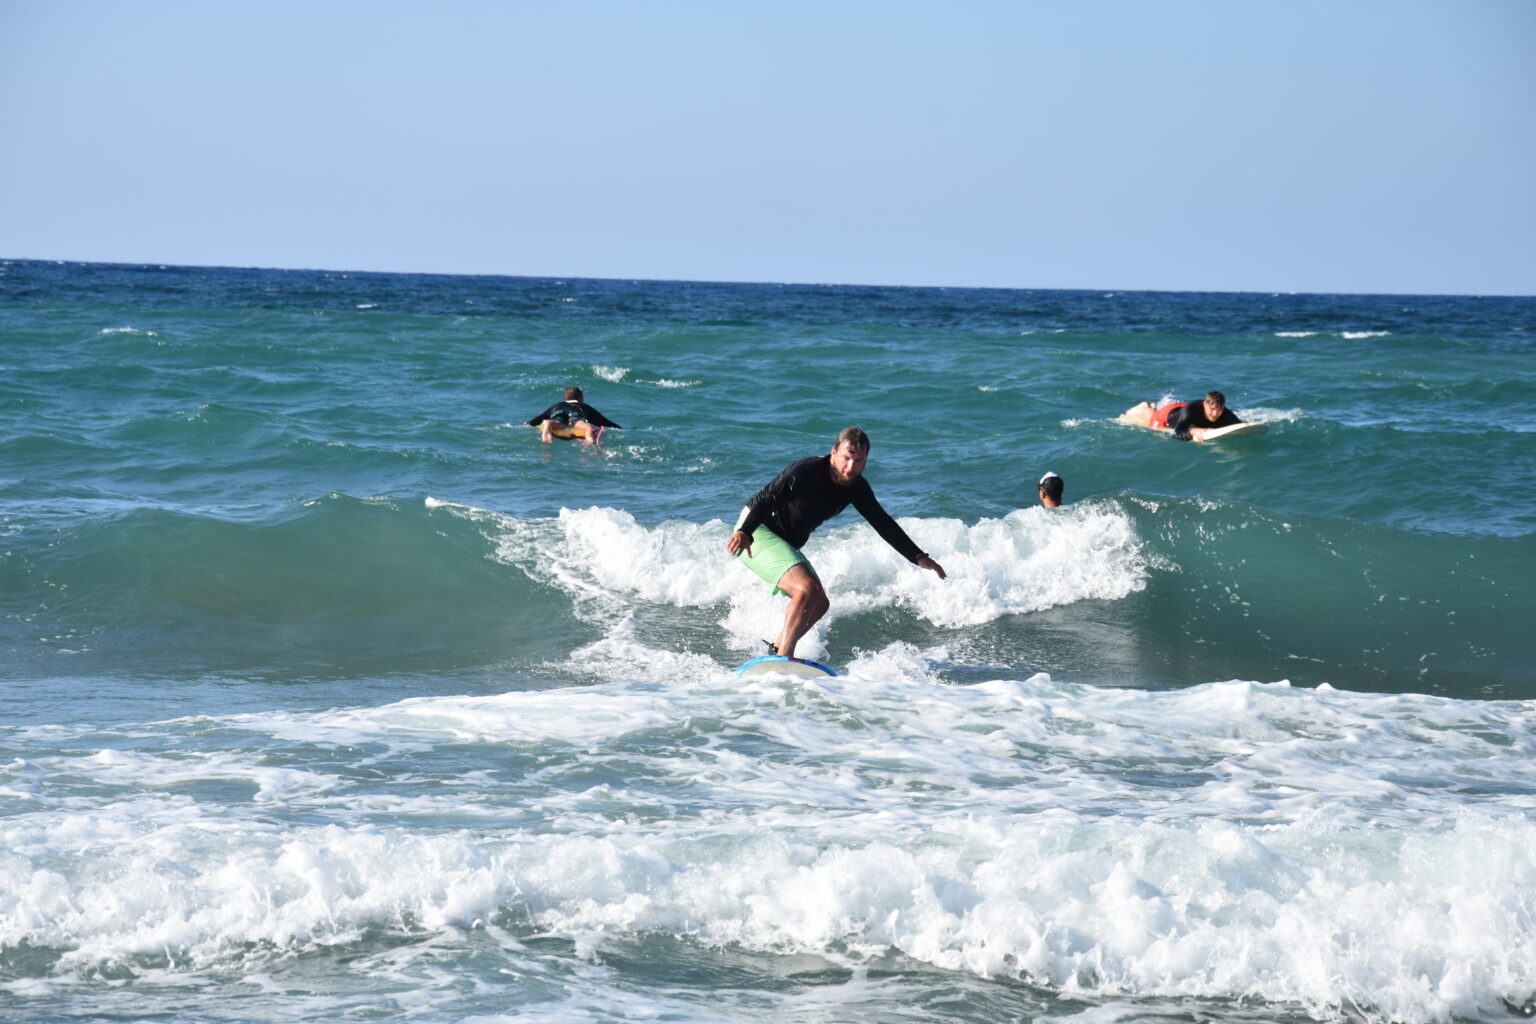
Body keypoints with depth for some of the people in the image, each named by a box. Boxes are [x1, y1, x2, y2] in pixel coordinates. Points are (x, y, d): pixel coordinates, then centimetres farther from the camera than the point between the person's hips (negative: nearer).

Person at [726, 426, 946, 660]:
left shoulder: (856, 487, -1)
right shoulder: (807, 471, -24)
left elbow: (883, 523, 9)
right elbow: (769, 499, -34)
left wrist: (919, 558, 6)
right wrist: (744, 533, -50)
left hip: (786, 544, 9)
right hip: (756, 532, -9)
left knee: (819, 604, 9)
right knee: (808, 588, -26)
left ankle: (776, 652, 16)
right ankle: (784, 658, -27)